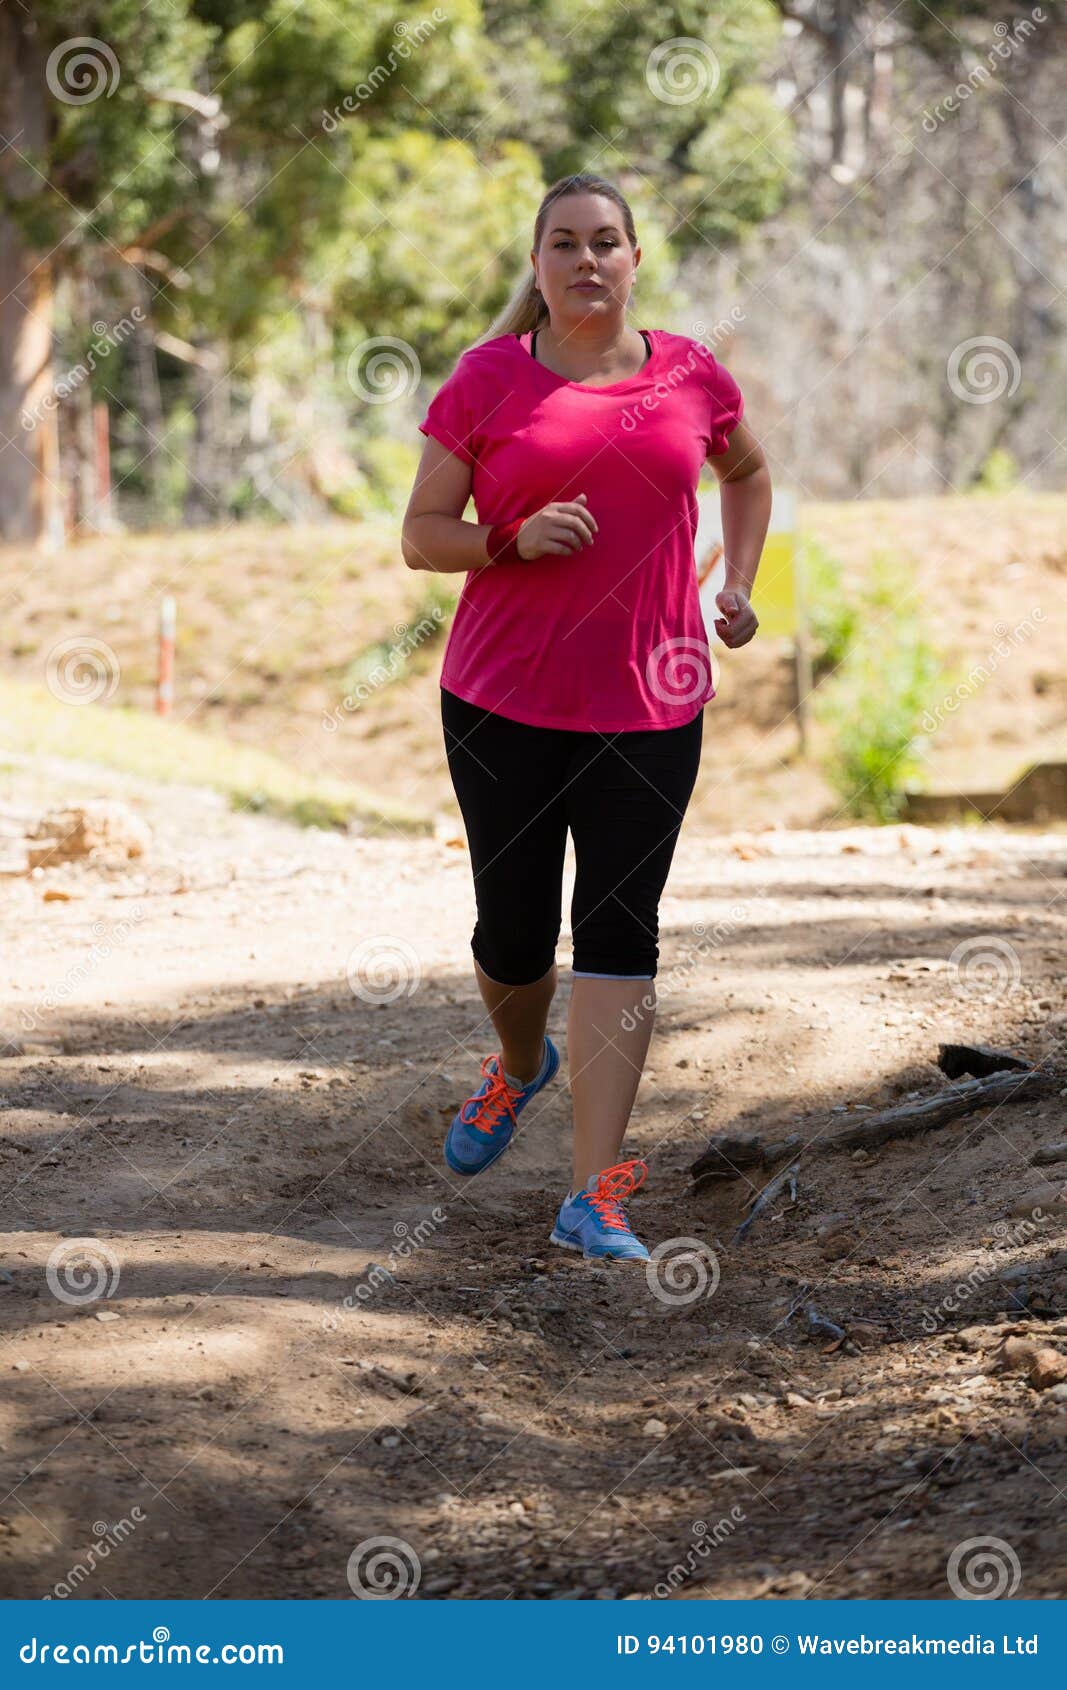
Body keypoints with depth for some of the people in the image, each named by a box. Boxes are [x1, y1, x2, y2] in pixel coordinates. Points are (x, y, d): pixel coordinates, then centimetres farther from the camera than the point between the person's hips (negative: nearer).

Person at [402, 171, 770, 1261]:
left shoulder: (692, 376, 4)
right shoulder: (487, 382, -2)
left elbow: (748, 474, 25)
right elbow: (421, 535, 0)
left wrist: (737, 584, 11)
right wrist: (515, 539, -18)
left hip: (650, 704, 1)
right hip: (505, 698, 0)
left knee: (618, 934, -6)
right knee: (513, 932, 8)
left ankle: (593, 1196, -7)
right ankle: (520, 1064, 44)